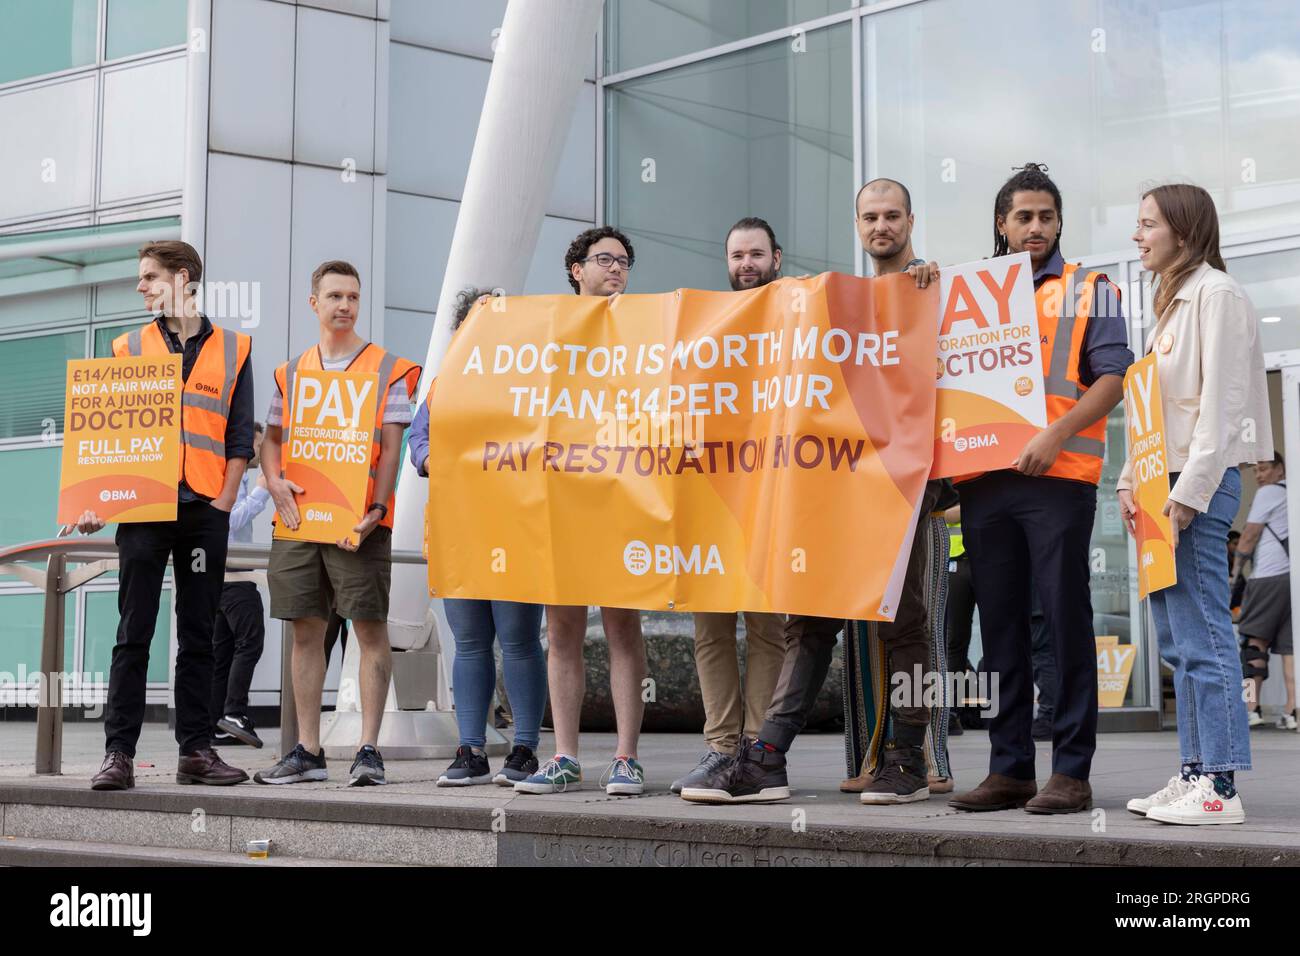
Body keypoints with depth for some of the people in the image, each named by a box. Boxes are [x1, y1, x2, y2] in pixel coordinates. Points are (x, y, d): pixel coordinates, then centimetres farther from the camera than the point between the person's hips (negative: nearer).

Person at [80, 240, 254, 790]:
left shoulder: (231, 350, 9)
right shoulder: (129, 349, 11)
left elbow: (239, 439, 7)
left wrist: (222, 503, -3)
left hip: (205, 512, 0)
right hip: (143, 509, 0)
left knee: (198, 637, 5)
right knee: (133, 635, -3)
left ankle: (196, 750, 9)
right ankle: (118, 753, -2)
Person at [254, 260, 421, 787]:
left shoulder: (388, 369, 2)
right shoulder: (291, 372, 15)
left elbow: (390, 447, -4)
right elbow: (272, 438, 17)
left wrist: (375, 509, -15)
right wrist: (275, 482, -4)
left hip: (358, 521, -4)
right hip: (296, 519, 4)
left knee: (370, 628, -5)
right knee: (306, 631, 7)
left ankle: (369, 749, -1)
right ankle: (307, 751, 14)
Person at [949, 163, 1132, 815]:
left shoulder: (1088, 291, 8)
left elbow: (1111, 377, -2)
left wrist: (1055, 434, -16)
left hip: (1058, 475, -4)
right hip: (983, 479, 4)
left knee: (1065, 620, -5)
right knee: (1000, 627, 6)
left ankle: (1071, 770, -2)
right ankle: (1009, 767, 11)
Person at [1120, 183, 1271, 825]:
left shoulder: (1216, 294, -7)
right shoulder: (1170, 303, 21)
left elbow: (1222, 403, -15)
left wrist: (1188, 493, -19)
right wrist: (1132, 481, 11)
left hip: (1200, 482, -10)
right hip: (1165, 482, 10)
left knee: (1202, 634, -11)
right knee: (1176, 639, 9)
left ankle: (1220, 786, -9)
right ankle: (1194, 773, 13)